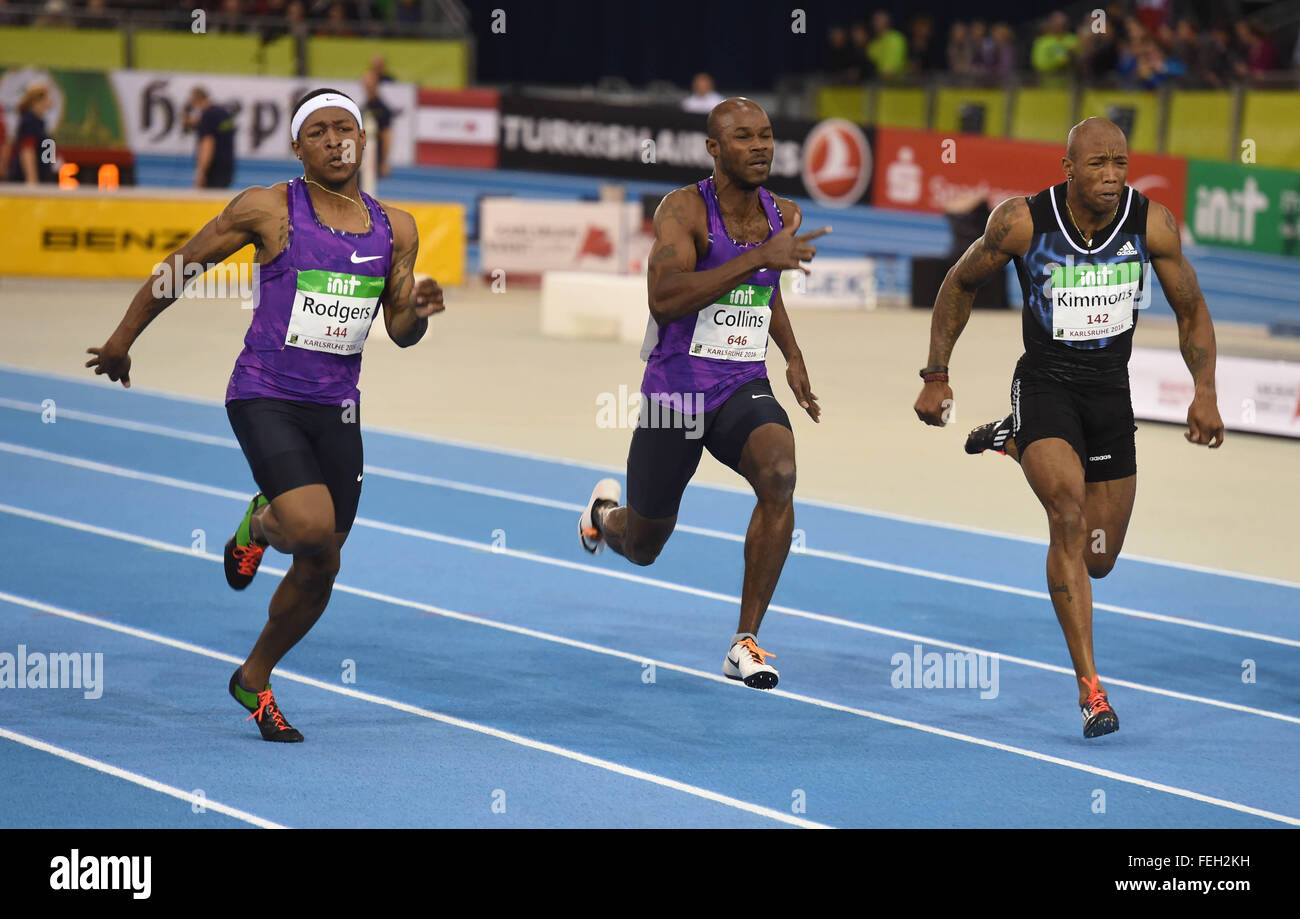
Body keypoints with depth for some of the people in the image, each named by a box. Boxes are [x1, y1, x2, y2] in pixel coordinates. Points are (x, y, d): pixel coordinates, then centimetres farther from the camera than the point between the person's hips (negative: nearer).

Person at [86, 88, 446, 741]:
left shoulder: (395, 229, 7)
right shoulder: (267, 209, -6)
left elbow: (400, 332, 13)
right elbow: (180, 267, 4)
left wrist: (418, 311, -10)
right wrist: (122, 340, 10)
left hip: (337, 410, 5)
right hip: (264, 397, -5)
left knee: (319, 573, 8)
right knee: (312, 528, -26)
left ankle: (254, 679, 32)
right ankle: (259, 524, 11)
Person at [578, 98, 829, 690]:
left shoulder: (783, 215, 5)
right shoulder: (684, 209, -15)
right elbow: (664, 299, -32)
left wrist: (792, 354, 16)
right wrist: (759, 258, -36)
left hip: (745, 388, 4)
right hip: (675, 392, -3)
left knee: (779, 475, -29)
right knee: (642, 547, 11)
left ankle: (746, 642, -21)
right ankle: (605, 513, 52)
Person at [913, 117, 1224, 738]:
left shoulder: (1153, 224, -11)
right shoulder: (1021, 221, -16)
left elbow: (1191, 313, 2)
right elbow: (960, 285, 2)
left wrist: (1205, 391, -12)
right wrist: (936, 377, -1)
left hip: (1111, 391, 3)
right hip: (1044, 384, -3)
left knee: (1098, 560, 13)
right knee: (1069, 516, -28)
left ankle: (1015, 445, 40)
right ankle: (1089, 686, -25)